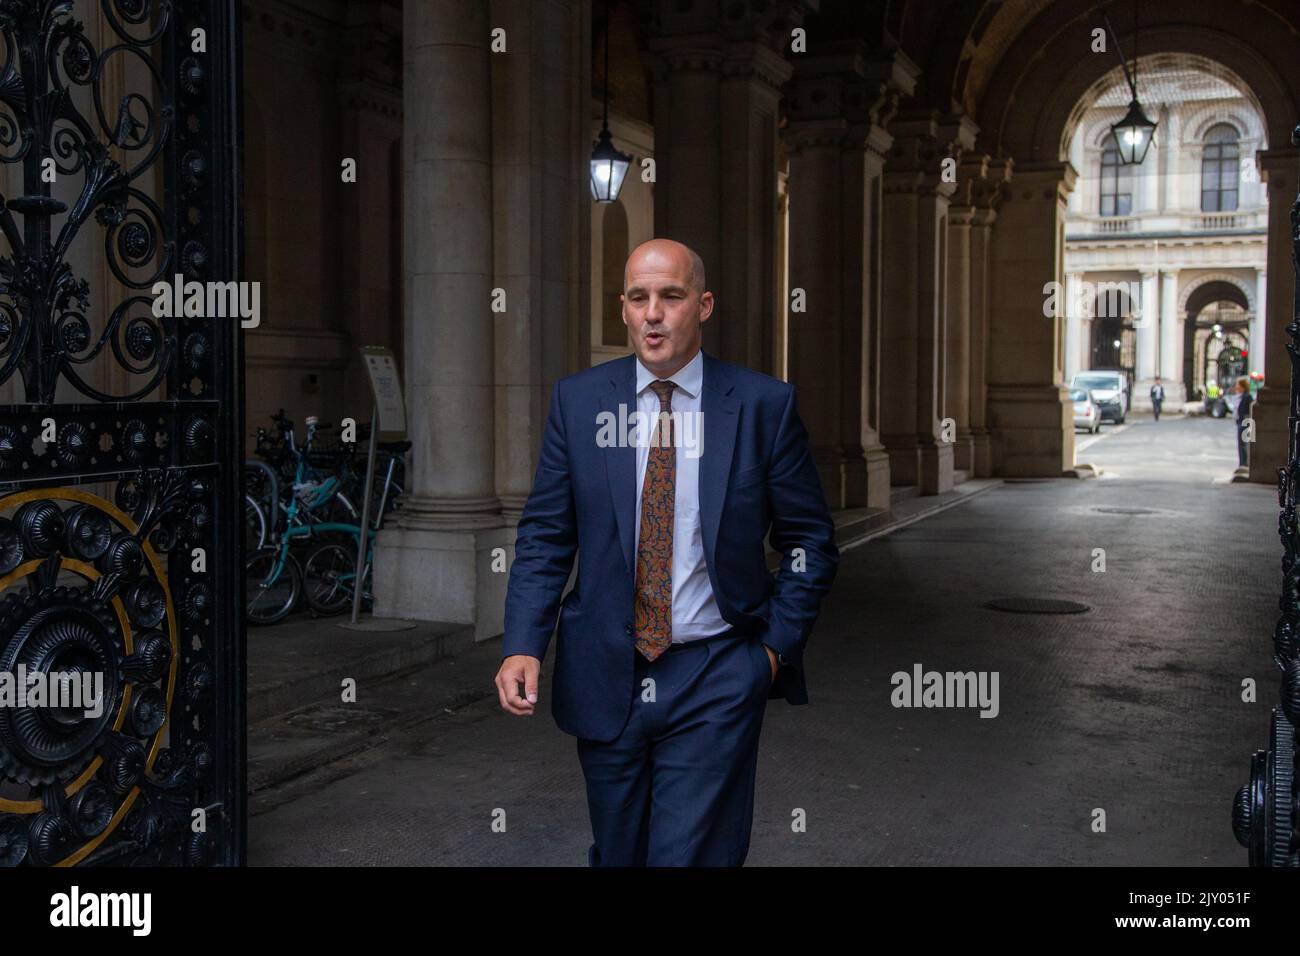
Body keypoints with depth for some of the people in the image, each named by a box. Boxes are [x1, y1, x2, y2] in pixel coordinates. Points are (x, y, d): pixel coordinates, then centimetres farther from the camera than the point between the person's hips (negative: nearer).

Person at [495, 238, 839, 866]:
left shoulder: (765, 405, -4)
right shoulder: (576, 401, 1)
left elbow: (811, 539, 3)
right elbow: (545, 536, 2)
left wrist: (778, 646, -4)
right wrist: (523, 645, -10)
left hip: (717, 679, -2)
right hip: (604, 677, 3)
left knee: (692, 854, -4)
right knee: (616, 855, 17)